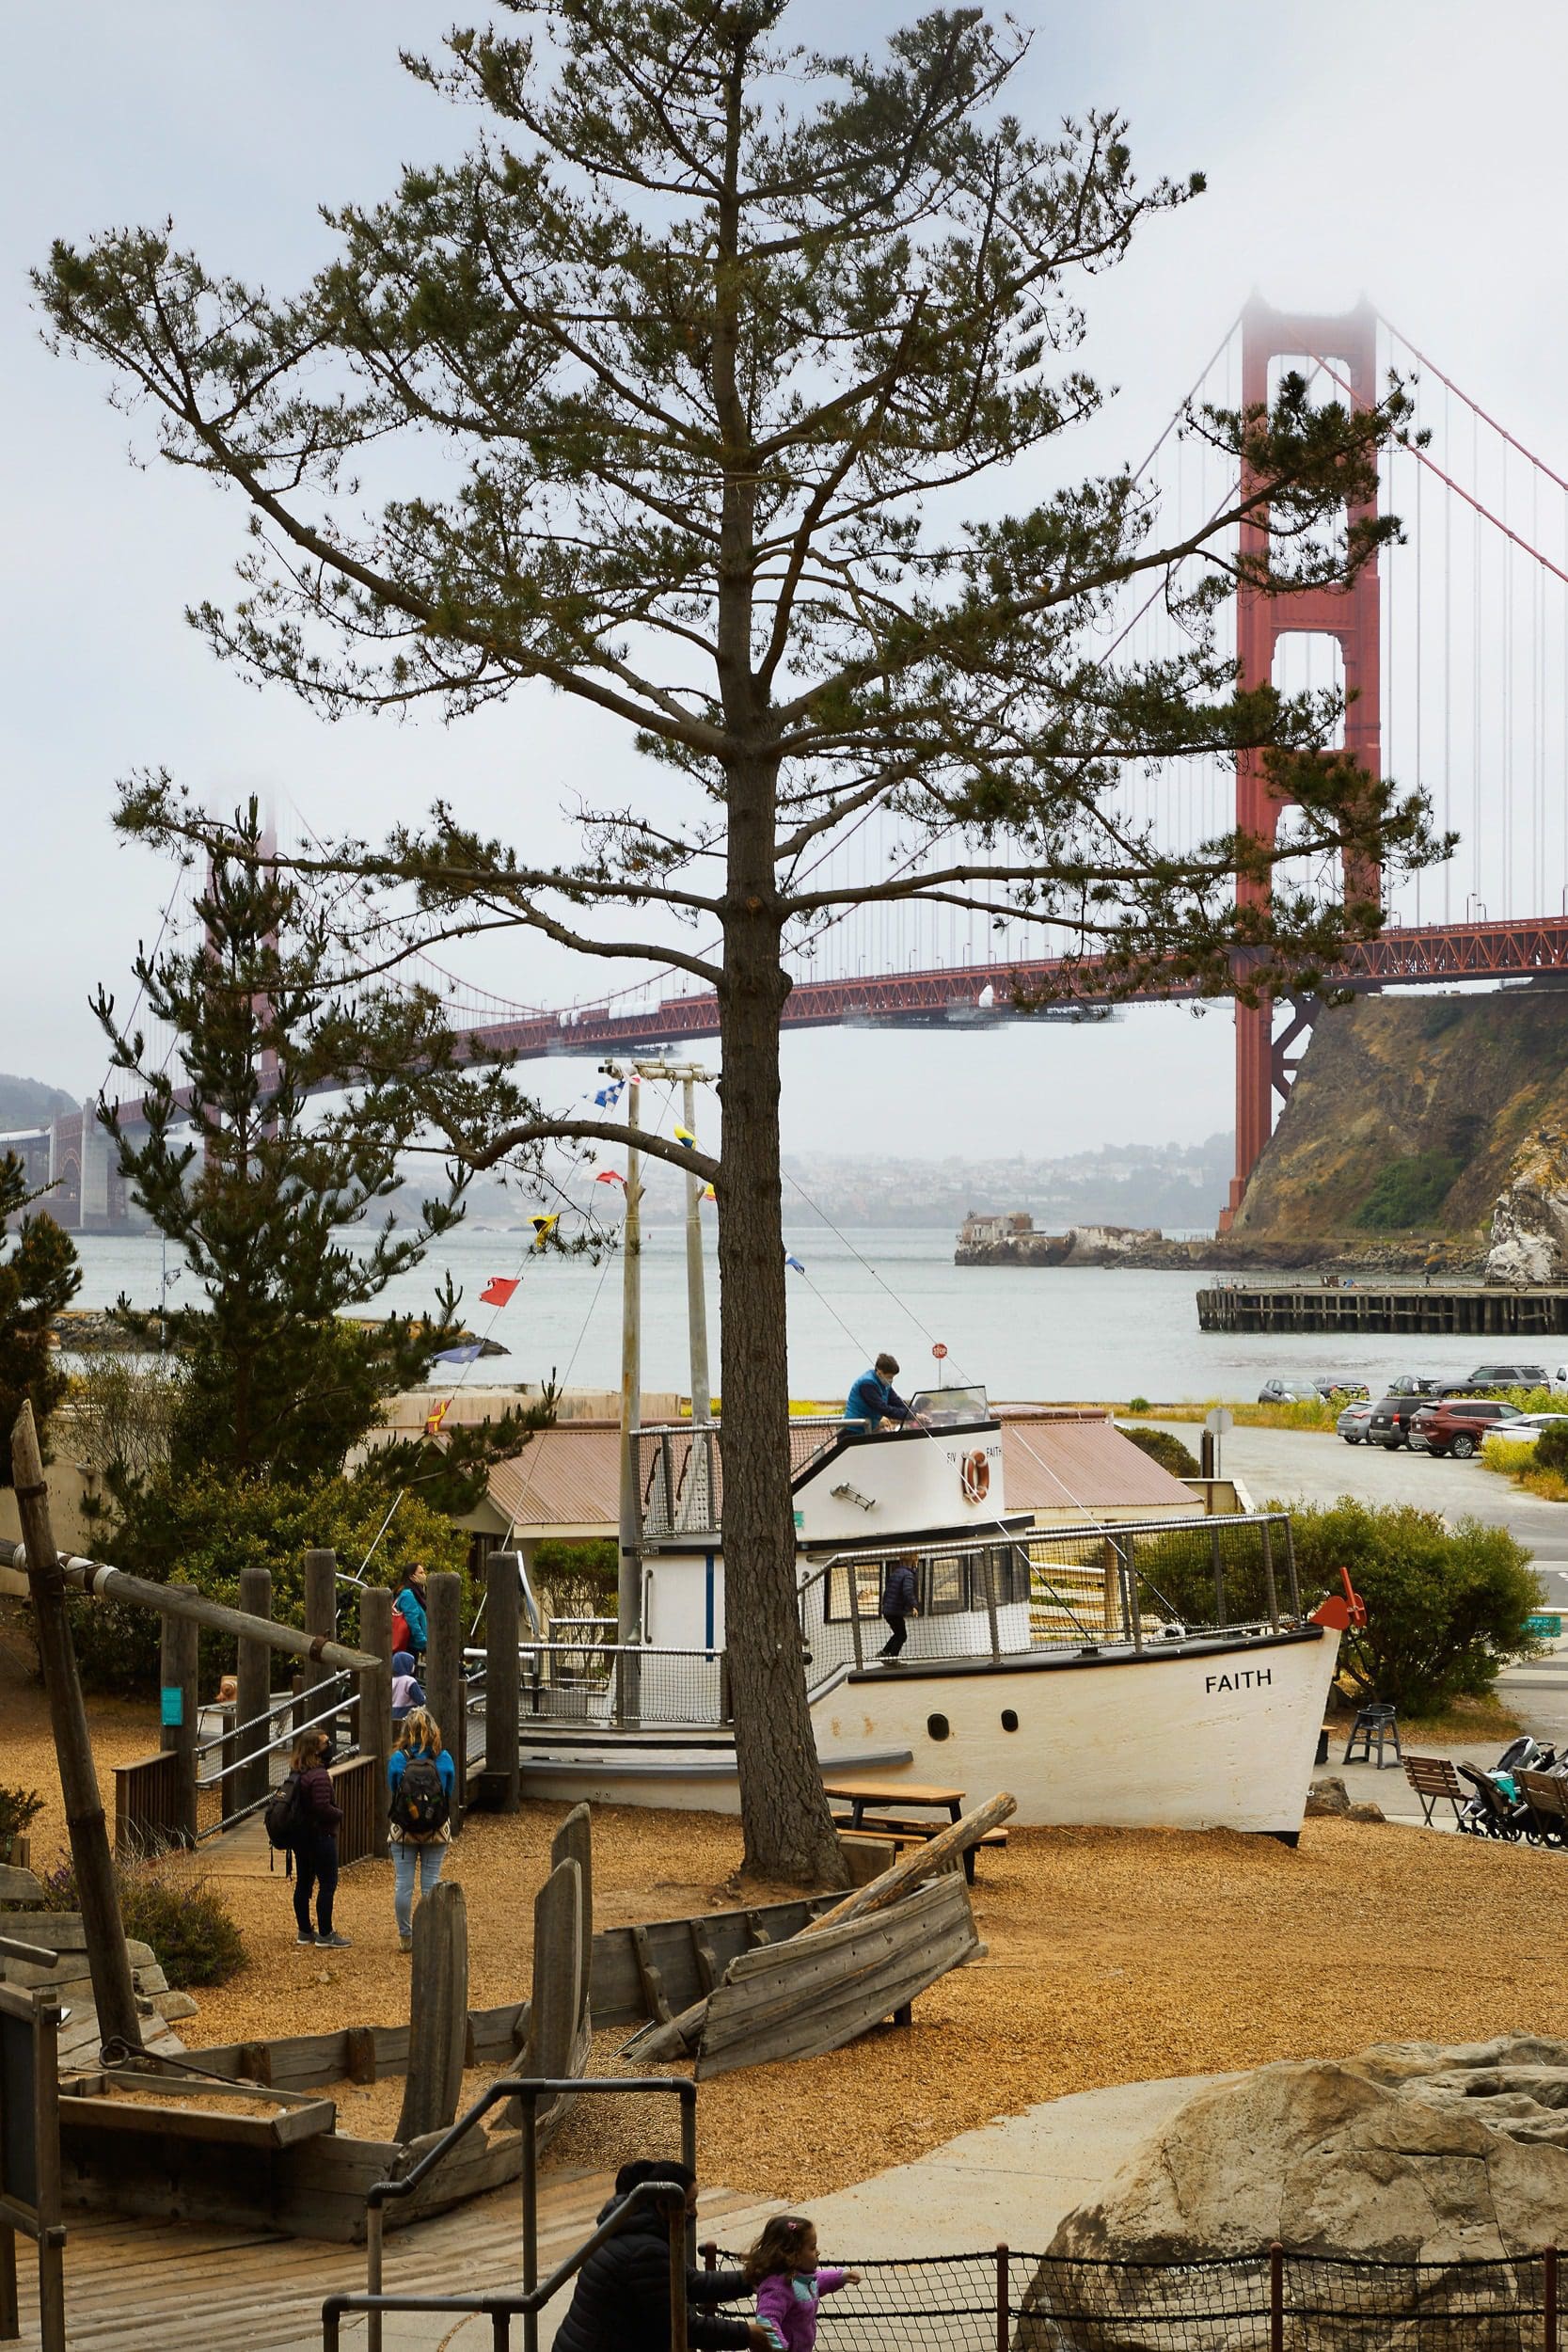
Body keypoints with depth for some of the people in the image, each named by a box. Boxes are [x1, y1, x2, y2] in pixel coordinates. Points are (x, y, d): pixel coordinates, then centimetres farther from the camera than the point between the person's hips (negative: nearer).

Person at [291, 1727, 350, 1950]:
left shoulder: (298, 1774, 8)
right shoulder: (319, 1776, -21)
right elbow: (323, 1808, -26)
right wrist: (340, 1814, -8)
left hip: (301, 1837, 9)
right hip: (320, 1836, -9)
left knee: (303, 1882, 13)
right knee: (328, 1883, -3)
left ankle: (305, 1931, 21)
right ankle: (325, 1934, -1)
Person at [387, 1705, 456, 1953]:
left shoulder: (397, 1759, -10)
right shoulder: (443, 1759, -8)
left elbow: (392, 1793, 2)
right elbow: (450, 1793, 3)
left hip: (403, 1831, -1)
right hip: (437, 1831, 1)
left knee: (402, 1884, 8)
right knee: (430, 1884, 8)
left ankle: (405, 1937, 12)